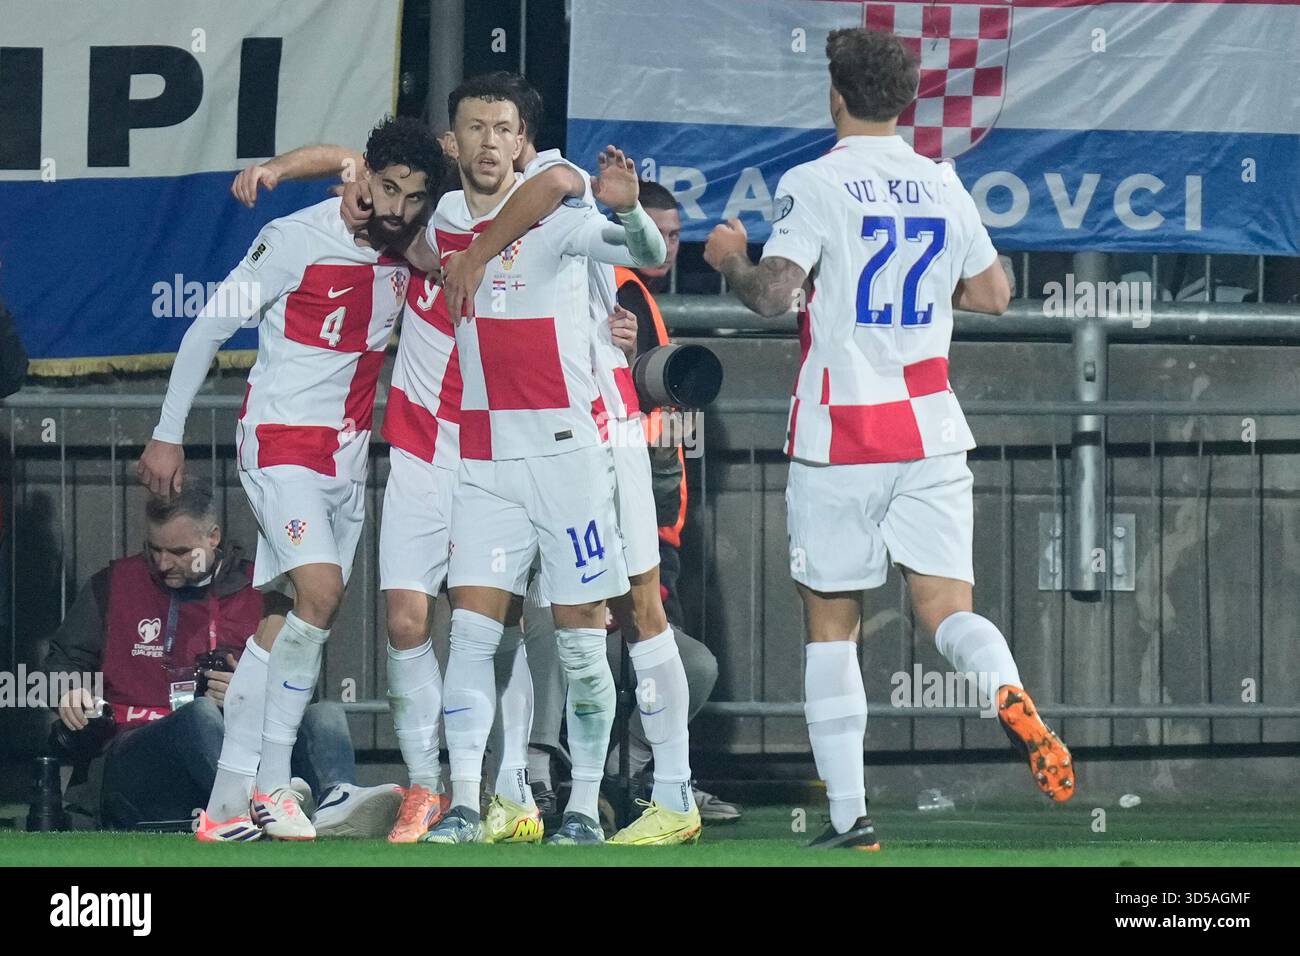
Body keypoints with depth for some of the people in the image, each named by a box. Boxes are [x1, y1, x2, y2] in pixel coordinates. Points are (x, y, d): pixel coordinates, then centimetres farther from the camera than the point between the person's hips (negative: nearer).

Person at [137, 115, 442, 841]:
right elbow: (209, 328, -8)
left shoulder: (408, 257, 5)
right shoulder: (298, 241, -14)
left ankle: (231, 801, 8)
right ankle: (271, 782, -15)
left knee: (283, 622, 6)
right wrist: (169, 434, -6)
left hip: (348, 456, 7)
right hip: (282, 445, -7)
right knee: (320, 592, -21)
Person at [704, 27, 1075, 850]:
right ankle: (1009, 697, -34)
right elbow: (993, 294, 15)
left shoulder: (815, 185, -8)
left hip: (839, 440, -3)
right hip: (932, 432, 3)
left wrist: (731, 259, 2)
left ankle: (850, 818, 4)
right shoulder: (943, 187, 7)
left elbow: (774, 292, -19)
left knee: (831, 626, 8)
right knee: (947, 607, 0)